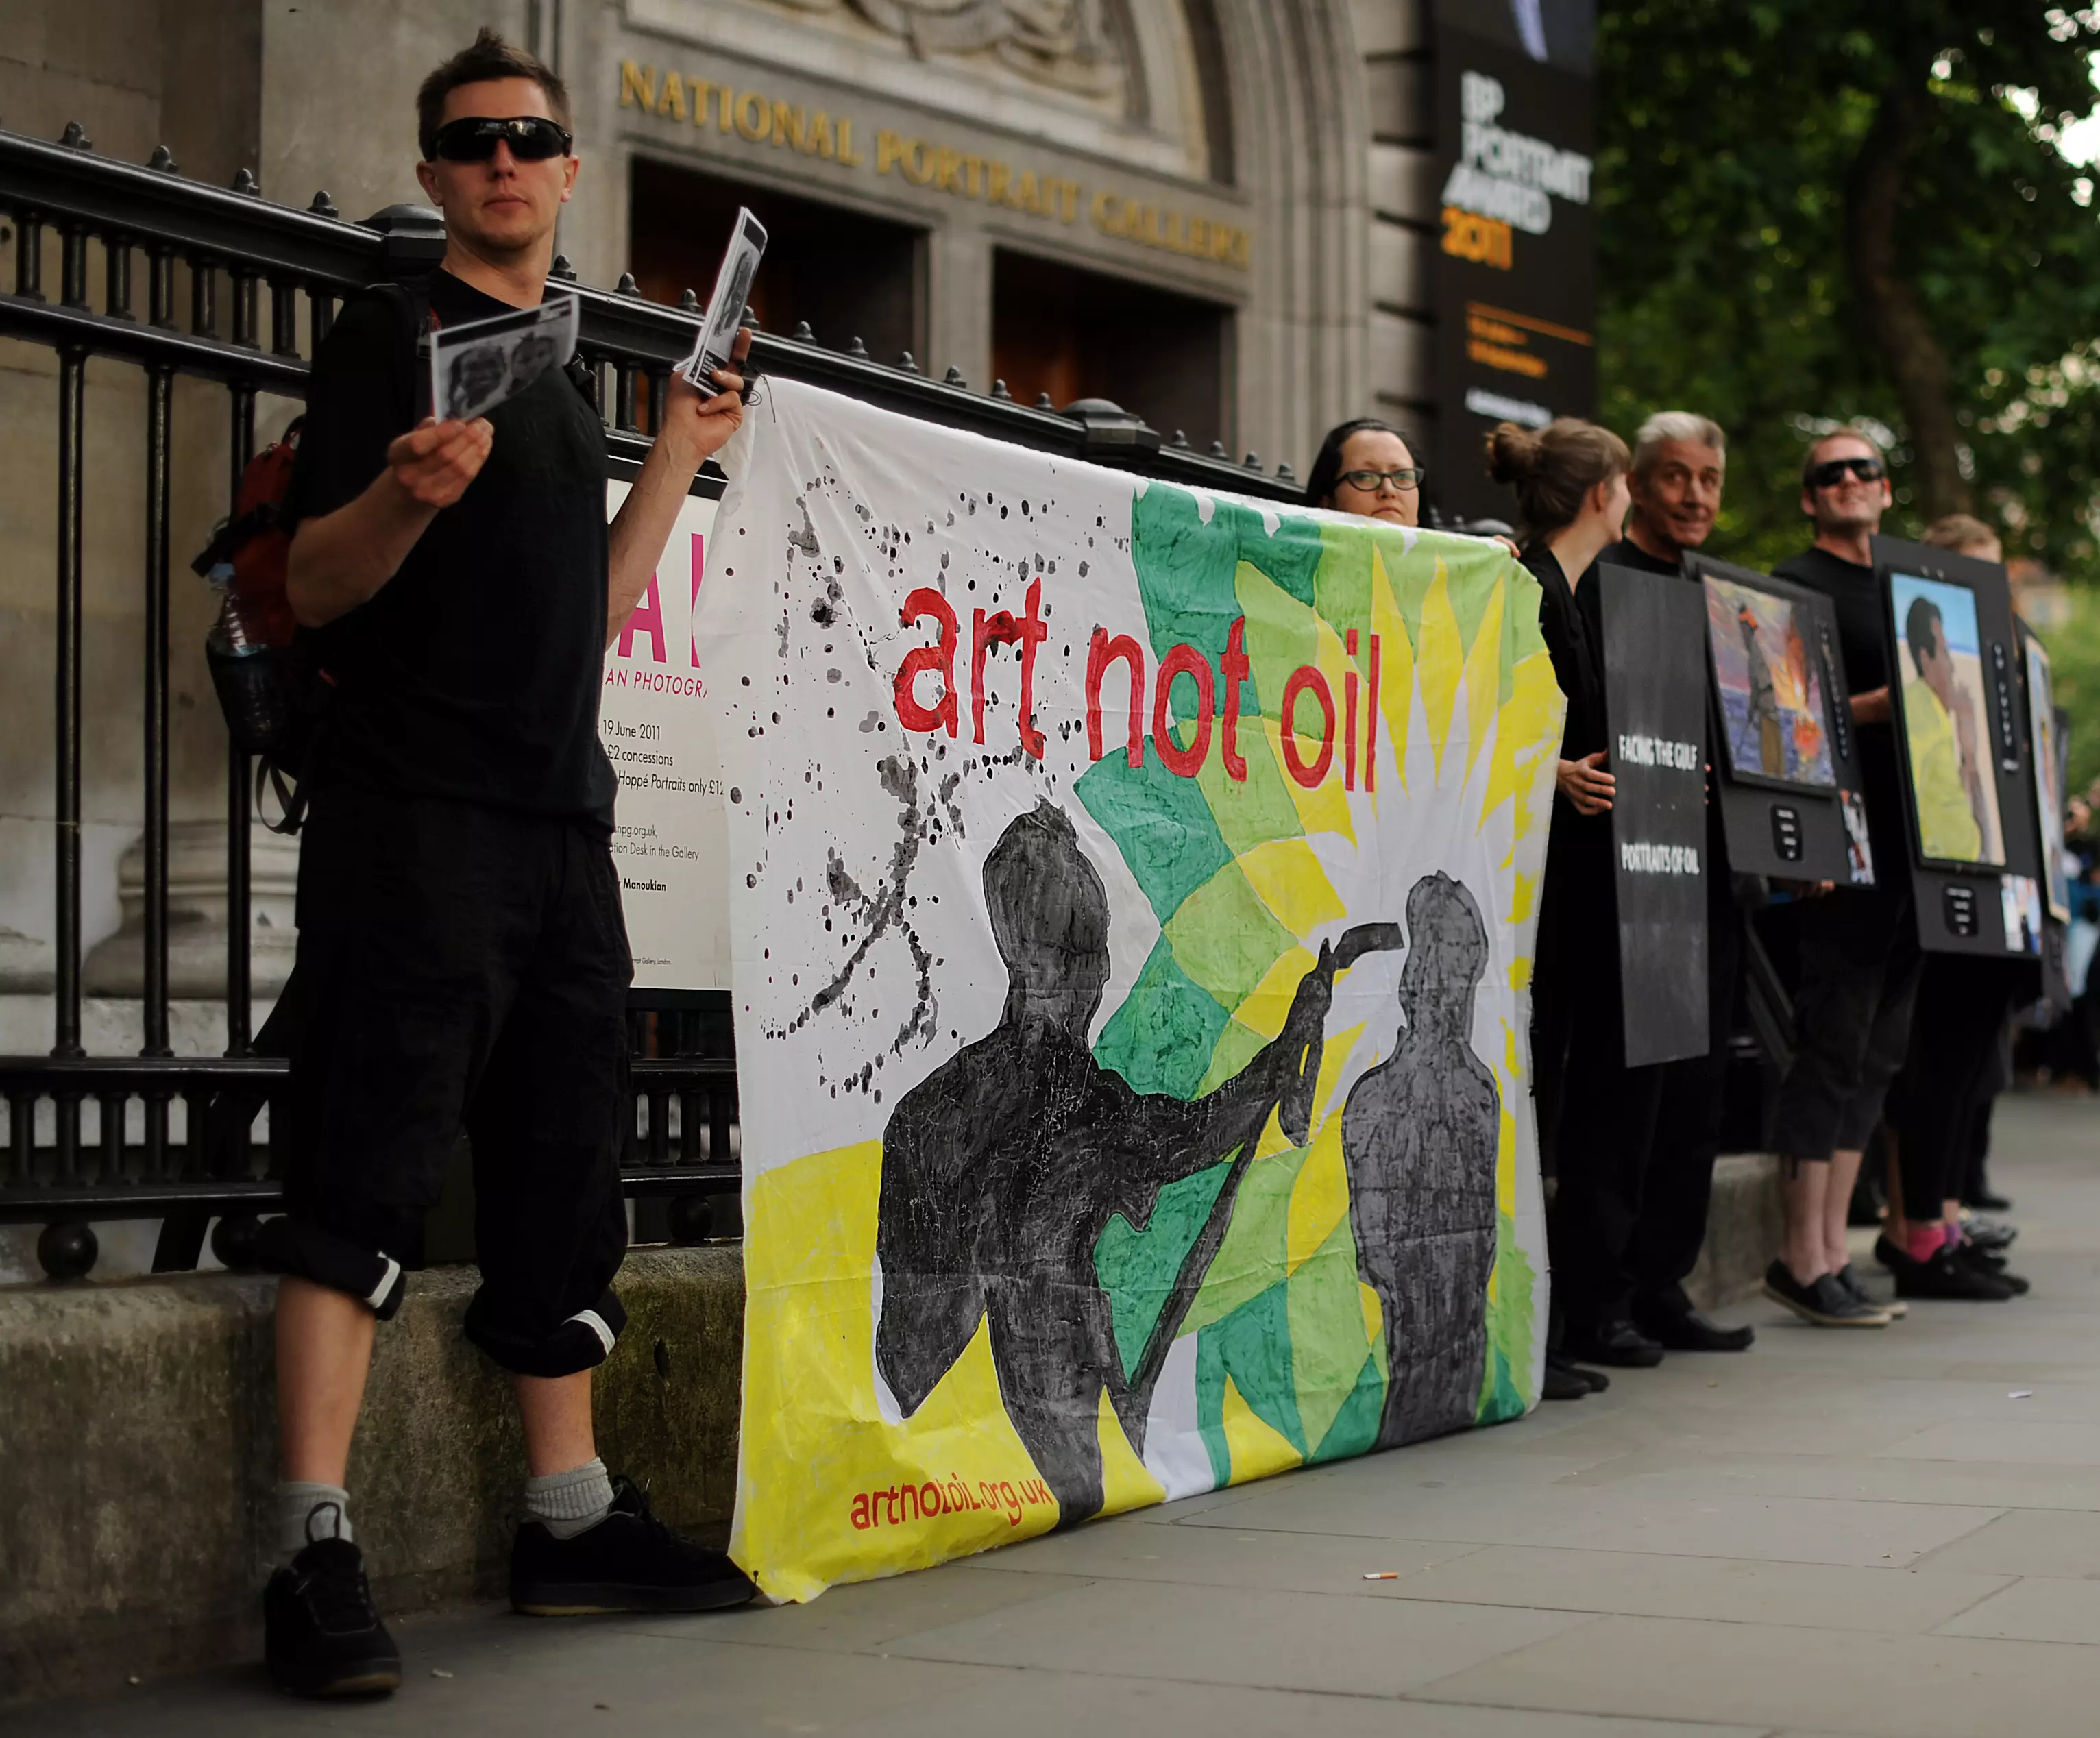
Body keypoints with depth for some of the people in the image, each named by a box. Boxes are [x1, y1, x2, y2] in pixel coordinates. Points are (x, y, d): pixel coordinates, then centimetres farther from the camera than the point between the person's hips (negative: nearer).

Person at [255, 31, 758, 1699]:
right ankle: (316, 1555, -18)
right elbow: (316, 585, -6)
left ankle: (571, 1518, 17)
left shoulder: (565, 375, 23)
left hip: (561, 816, 8)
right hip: (417, 810, -8)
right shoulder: (393, 335, 1)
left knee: (565, 1171, 10)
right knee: (369, 1170, -14)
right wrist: (409, 493, -25)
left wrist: (681, 452, 20)